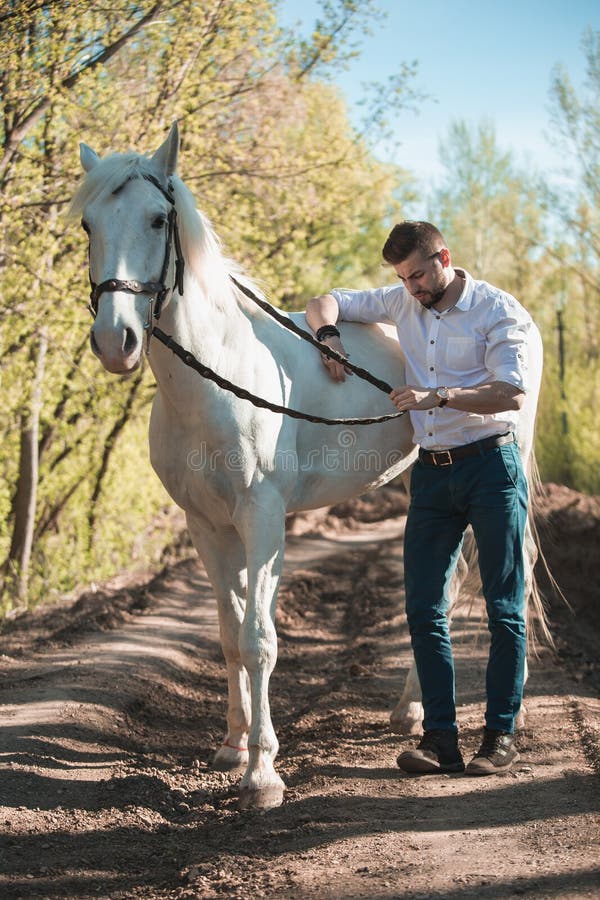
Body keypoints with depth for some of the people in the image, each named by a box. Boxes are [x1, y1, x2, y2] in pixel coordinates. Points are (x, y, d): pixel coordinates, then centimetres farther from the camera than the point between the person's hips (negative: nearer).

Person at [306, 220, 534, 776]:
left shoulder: (499, 311, -7)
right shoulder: (402, 304, 9)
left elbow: (511, 394, -18)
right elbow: (325, 303, 15)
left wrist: (439, 396, -28)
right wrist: (328, 334, -7)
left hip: (491, 466, -5)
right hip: (431, 474, 5)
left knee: (504, 607, 0)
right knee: (423, 609, 1)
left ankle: (501, 735, 8)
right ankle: (440, 736, 6)